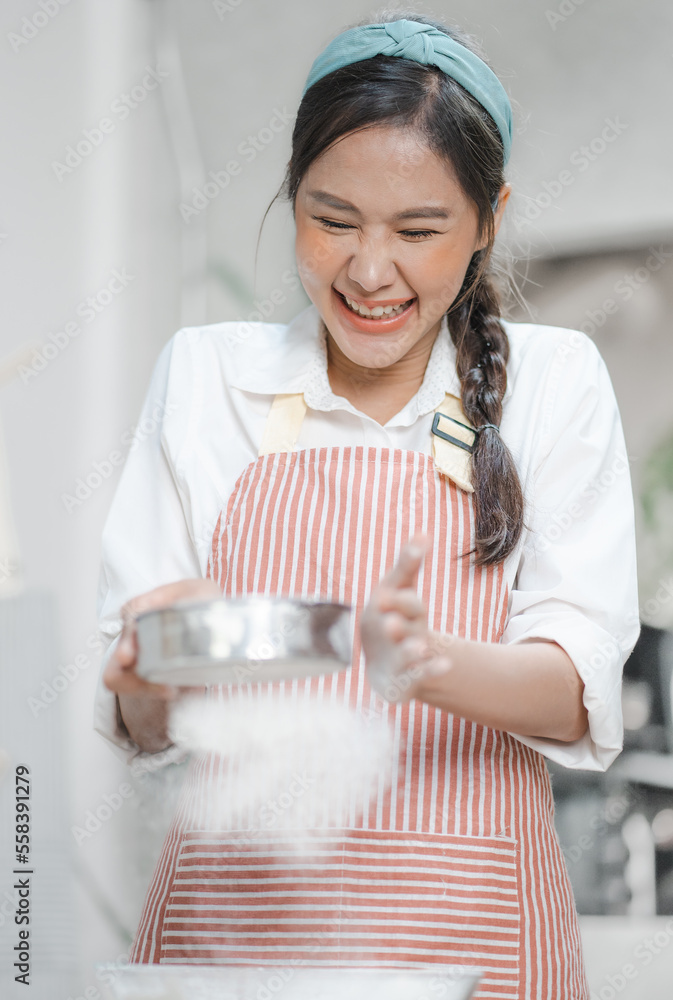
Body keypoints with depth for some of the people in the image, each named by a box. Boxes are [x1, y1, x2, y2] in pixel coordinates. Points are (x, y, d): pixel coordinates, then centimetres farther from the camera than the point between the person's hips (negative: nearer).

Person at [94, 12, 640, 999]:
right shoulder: (204, 372, 5)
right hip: (233, 910, 1)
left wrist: (427, 662, -27)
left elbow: (582, 696, -7)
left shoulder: (554, 380, 3)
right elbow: (142, 726, 1)